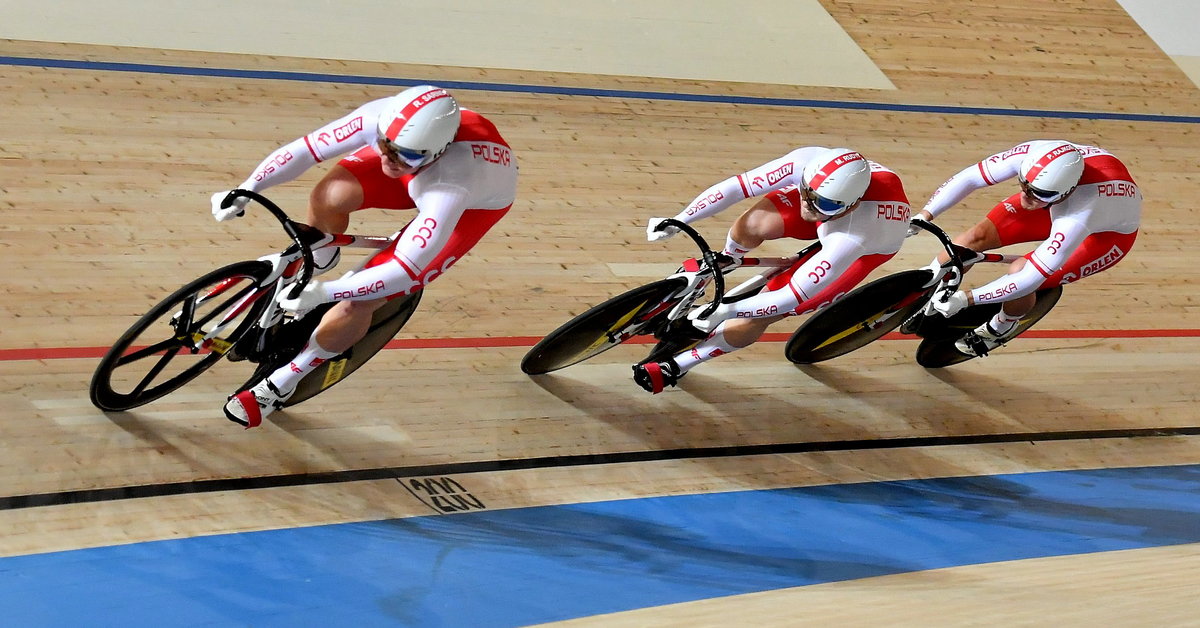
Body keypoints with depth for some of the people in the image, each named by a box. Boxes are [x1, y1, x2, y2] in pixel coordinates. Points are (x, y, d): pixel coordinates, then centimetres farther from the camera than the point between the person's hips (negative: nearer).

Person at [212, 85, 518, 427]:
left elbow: (406, 272, -44)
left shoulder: (450, 187, -46)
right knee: (330, 197, -25)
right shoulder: (383, 119, -35)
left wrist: (322, 293, -46)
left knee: (357, 303, -15)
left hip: (476, 203, -4)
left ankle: (281, 384, 8)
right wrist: (243, 192, -26)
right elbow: (303, 149, -24)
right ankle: (320, 256, 12)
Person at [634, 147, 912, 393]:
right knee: (752, 226, -23)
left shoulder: (852, 237, -46)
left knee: (761, 314, -12)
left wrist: (726, 311, -40)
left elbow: (794, 297, -40)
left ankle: (678, 365, 7)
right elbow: (734, 187, -28)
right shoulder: (809, 164, -37)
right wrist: (675, 222, -25)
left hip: (868, 246, -4)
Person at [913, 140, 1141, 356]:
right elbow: (970, 177, -20)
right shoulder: (1031, 155, -34)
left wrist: (966, 298, -39)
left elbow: (1030, 278, -40)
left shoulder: (1077, 219, -45)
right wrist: (924, 215, -28)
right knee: (976, 237, -13)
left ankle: (1000, 329, 11)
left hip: (1109, 233, -5)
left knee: (1019, 273, -23)